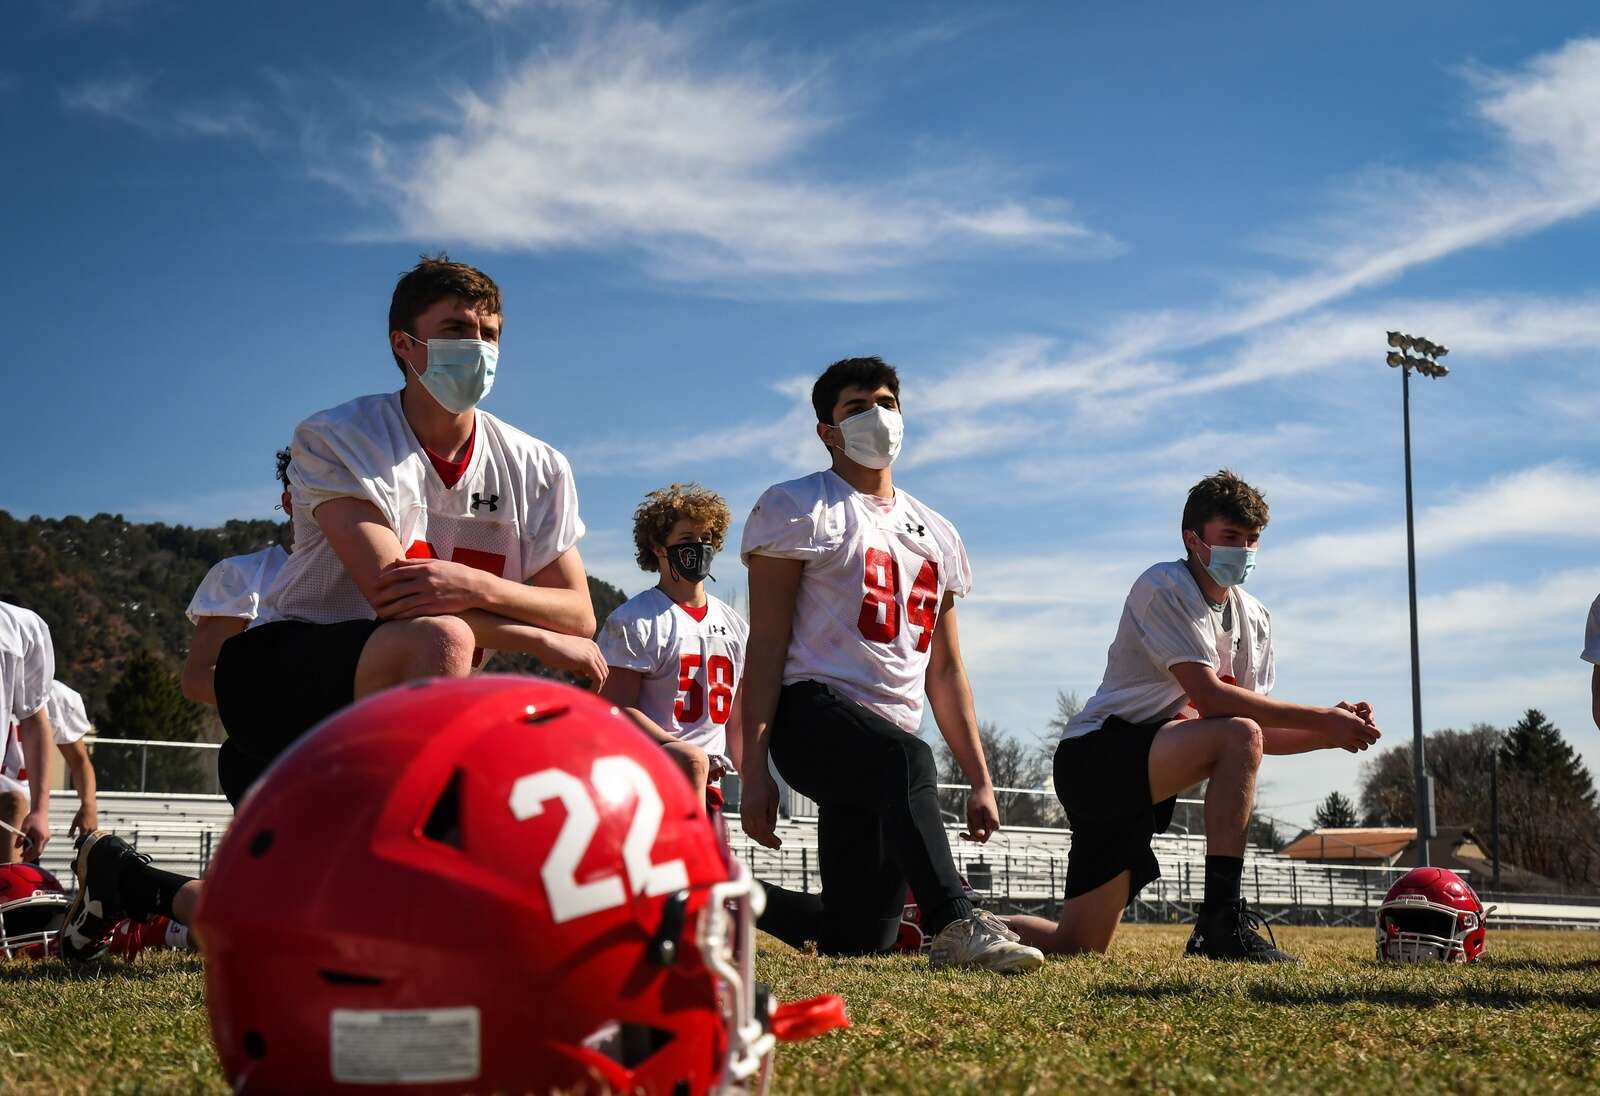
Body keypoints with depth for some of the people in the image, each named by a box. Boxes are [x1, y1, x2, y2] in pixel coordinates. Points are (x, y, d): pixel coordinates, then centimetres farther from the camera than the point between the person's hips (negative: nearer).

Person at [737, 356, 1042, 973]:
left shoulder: (935, 535, 22)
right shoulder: (797, 509, 4)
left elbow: (945, 671, 24)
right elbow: (767, 644, -3)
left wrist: (980, 781, 16)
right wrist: (754, 770, -12)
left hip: (891, 735, 7)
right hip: (814, 711, -6)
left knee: (857, 939, 3)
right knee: (909, 761, -40)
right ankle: (955, 924, -44)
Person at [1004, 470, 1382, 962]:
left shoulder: (1254, 619, 12)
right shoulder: (1164, 587, -12)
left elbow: (1263, 736, 8)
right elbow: (1209, 698, -23)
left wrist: (1333, 732, -10)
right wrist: (1323, 719, -22)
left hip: (1142, 779, 9)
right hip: (1094, 755, -8)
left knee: (1078, 945, 4)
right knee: (1238, 735, -31)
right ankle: (1221, 923, -29)